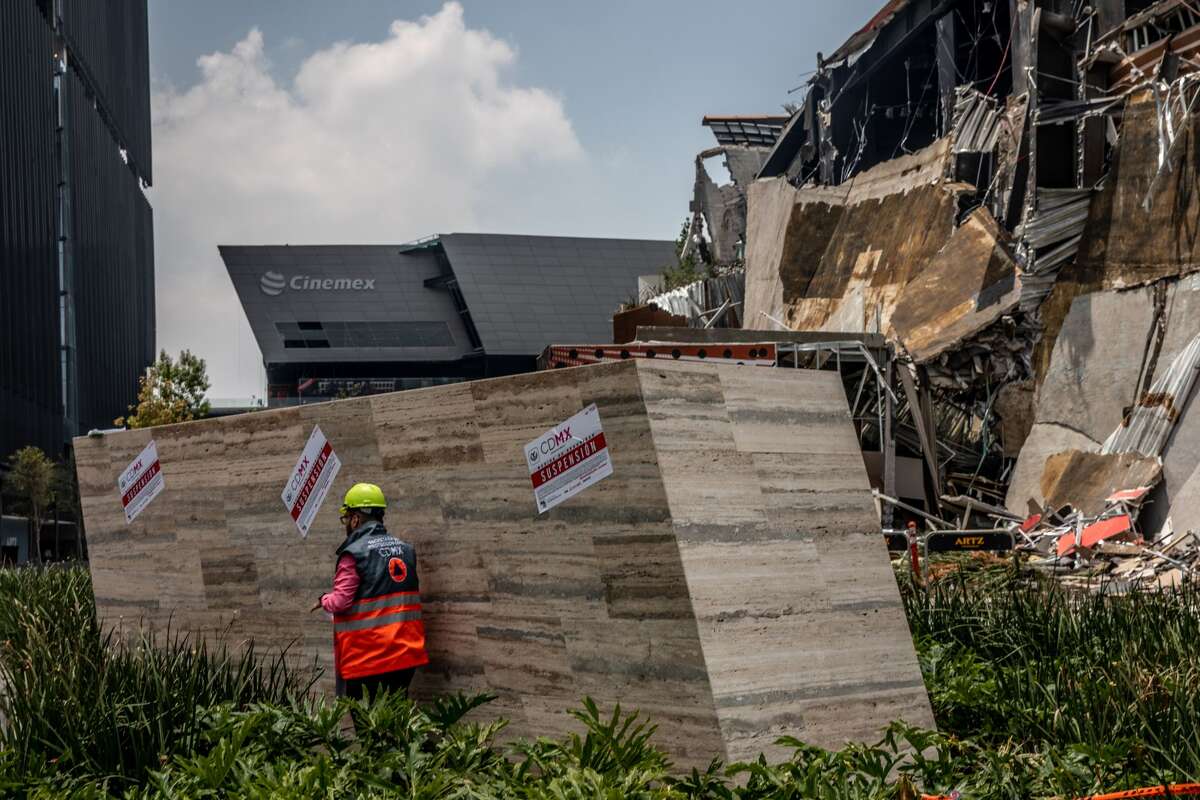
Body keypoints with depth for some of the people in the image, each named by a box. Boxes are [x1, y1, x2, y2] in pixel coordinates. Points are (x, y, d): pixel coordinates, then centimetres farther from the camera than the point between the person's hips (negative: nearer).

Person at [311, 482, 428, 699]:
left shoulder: (354, 553, -11)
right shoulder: (405, 549, 10)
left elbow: (340, 602, -14)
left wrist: (324, 600, 6)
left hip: (365, 657, -6)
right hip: (404, 655, 6)